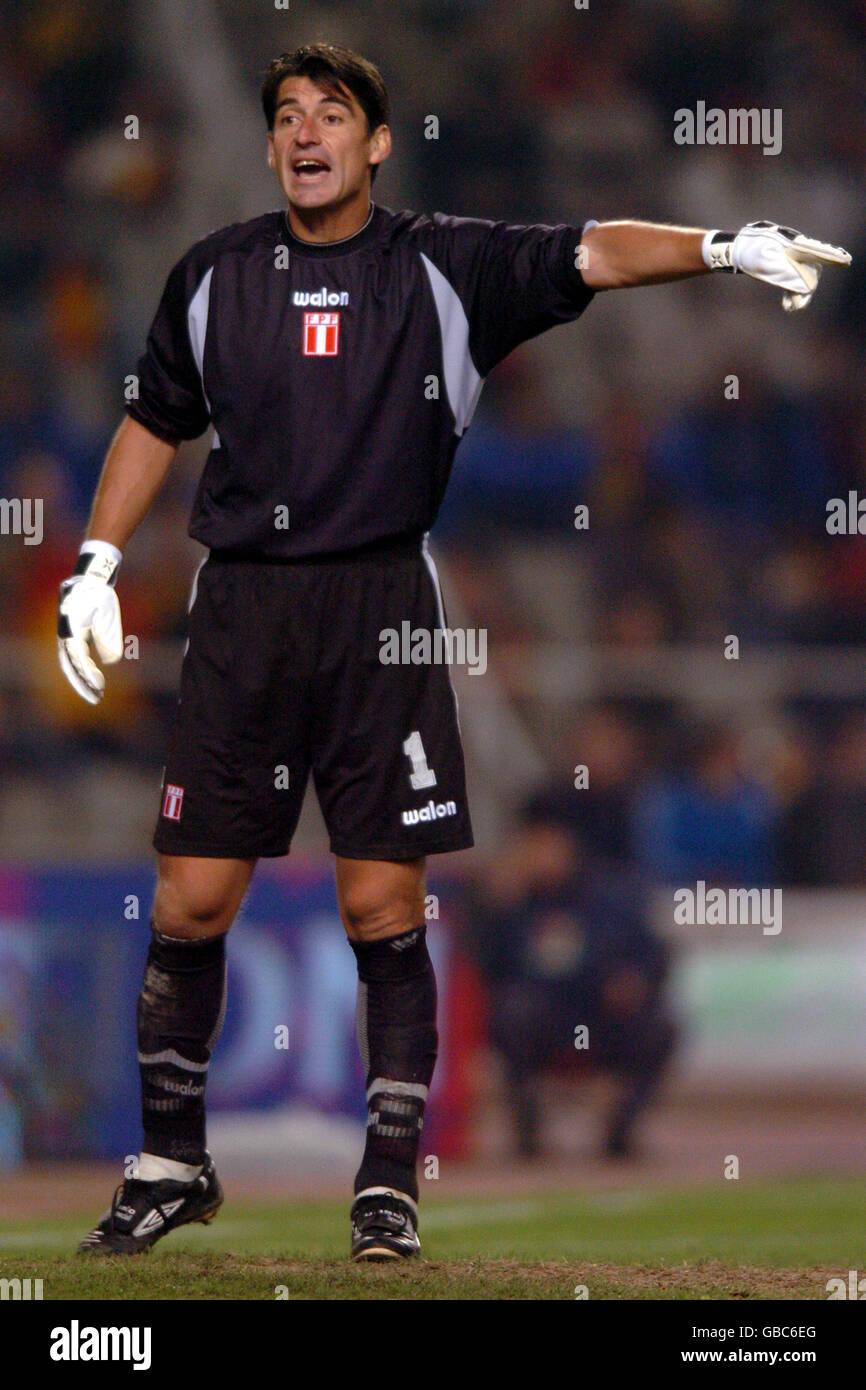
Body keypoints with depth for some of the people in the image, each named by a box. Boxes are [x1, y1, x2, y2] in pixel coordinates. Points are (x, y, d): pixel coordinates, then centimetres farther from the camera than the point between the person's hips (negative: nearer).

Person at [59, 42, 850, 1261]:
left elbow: (591, 255, -9)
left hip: (381, 611, -2)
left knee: (384, 908, -3)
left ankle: (390, 1183, 5)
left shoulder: (445, 267, 3)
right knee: (191, 903, 0)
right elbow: (154, 424, 21)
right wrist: (96, 568, 16)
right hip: (242, 608, 2)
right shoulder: (215, 276, 10)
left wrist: (726, 246, -25)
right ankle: (173, 1165, 16)